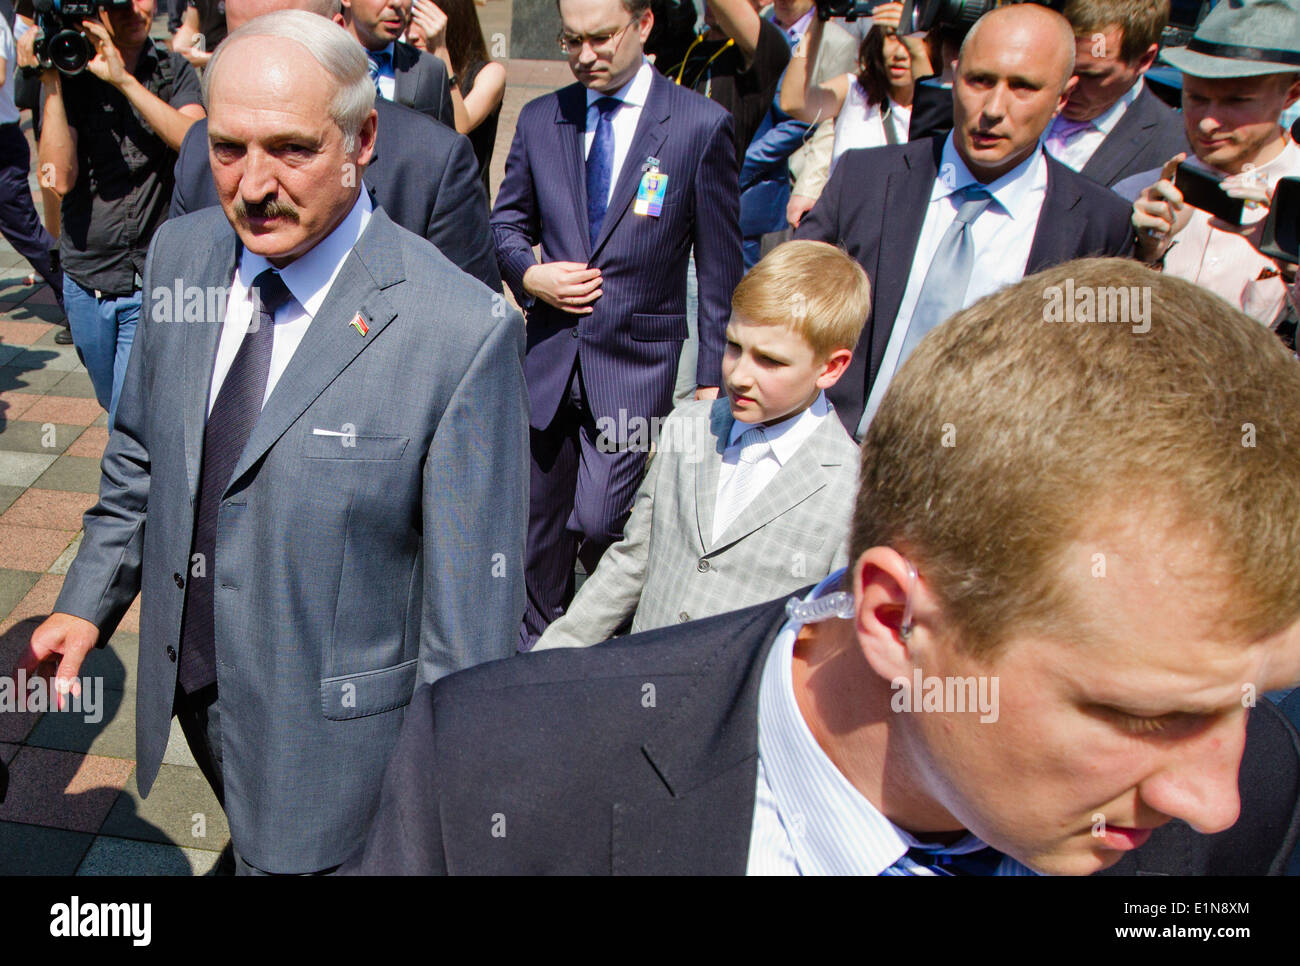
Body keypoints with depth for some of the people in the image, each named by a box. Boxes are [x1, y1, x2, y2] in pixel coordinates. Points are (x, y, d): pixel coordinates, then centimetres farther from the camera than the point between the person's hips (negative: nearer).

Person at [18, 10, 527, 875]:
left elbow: (472, 612, -22)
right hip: (188, 682, 6)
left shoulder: (462, 333, -27)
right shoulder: (181, 255, -5)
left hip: (329, 730, -6)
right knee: (253, 841, 29)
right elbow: (142, 453, 11)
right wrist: (89, 602, 5)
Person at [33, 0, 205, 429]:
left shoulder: (175, 71, 0)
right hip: (85, 279, 3)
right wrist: (52, 83, -17)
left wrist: (123, 80, -24)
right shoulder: (69, 76, 0)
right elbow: (60, 179, -12)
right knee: (112, 403, 21)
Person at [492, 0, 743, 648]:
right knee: (542, 518, 14)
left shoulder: (701, 126, -5)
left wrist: (713, 379, -3)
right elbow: (506, 222, 17)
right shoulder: (540, 120, 6)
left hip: (636, 363, -4)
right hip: (549, 357, 4)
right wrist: (530, 275, -5)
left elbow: (720, 270, -2)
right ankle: (539, 641, 37)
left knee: (597, 523, -9)